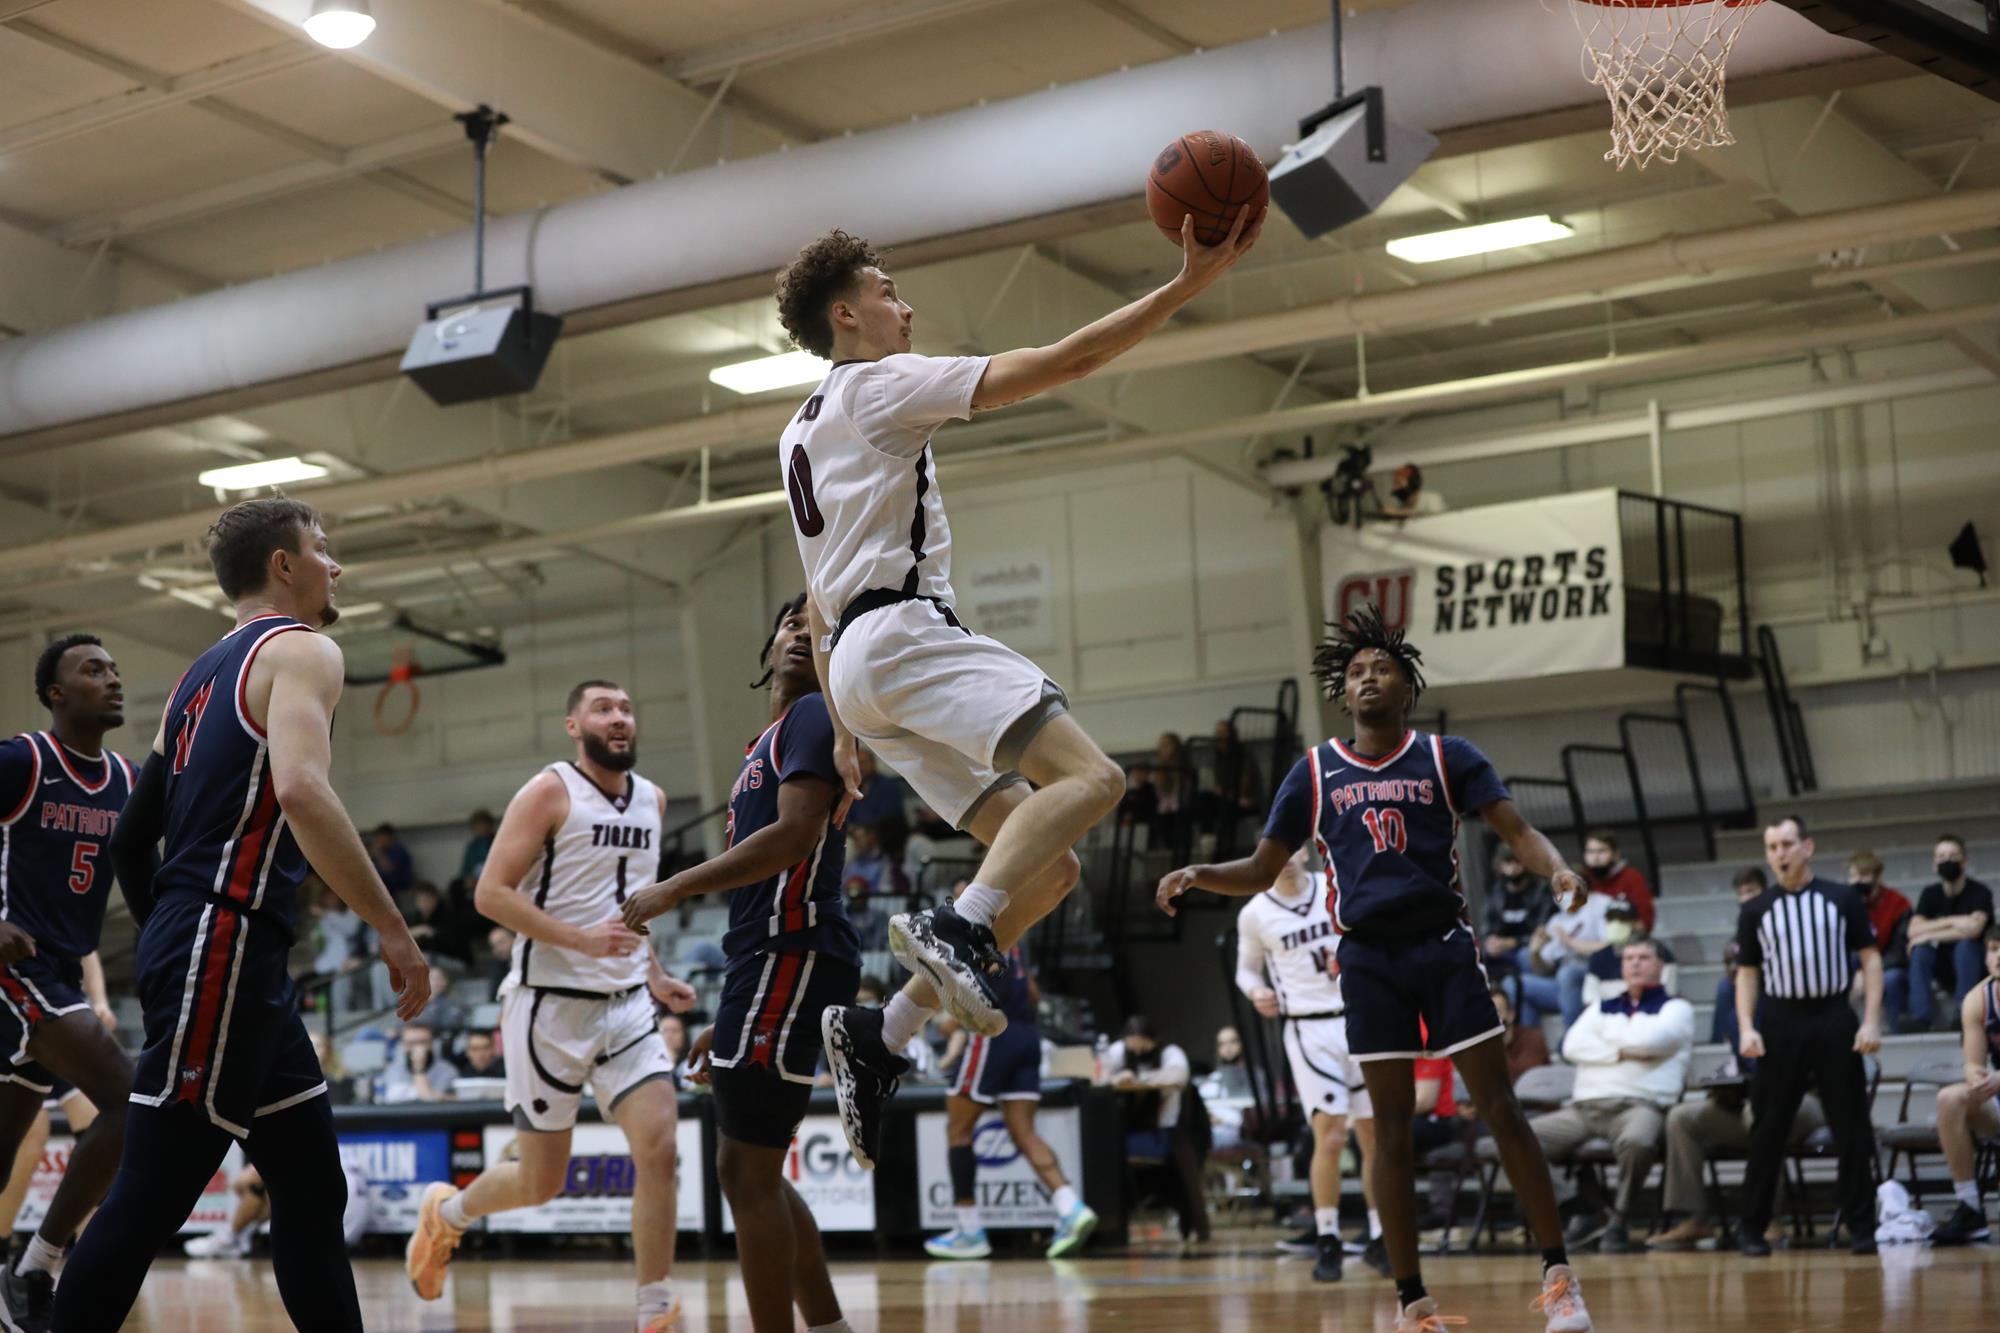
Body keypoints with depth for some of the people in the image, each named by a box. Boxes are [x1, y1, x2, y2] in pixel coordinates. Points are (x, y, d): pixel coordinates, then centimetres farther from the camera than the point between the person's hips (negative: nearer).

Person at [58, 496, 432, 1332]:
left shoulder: (204, 674, 21)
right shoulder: (300, 650, -5)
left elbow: (130, 839, 22)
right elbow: (301, 791, -25)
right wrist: (395, 932, -22)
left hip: (244, 967, 10)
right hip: (223, 949, -10)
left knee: (313, 1190, 12)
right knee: (149, 1200, -9)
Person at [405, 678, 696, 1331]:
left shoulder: (652, 800, 12)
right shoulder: (549, 792, -9)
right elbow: (491, 893, -15)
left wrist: (653, 975, 14)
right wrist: (581, 940, -24)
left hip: (626, 1004, 5)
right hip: (551, 1004, -5)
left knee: (659, 1147, -13)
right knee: (541, 1182, 4)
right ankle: (447, 1210, 36)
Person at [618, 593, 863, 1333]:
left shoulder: (815, 716, -4)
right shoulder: (768, 743, 25)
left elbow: (797, 834, -20)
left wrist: (677, 888, -17)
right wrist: (727, 1018, 24)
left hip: (792, 957, -10)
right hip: (769, 962, 10)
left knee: (748, 1170, -9)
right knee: (748, 1168, 14)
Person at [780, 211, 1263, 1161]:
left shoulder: (801, 434, 29)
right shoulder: (879, 383, 2)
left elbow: (816, 604, 29)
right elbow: (1061, 362, -8)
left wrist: (843, 728, 28)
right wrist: (1191, 282, -7)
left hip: (856, 657, 9)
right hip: (904, 632, -9)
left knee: (1052, 870, 3)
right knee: (1090, 776, -23)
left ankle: (882, 1035, -4)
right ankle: (958, 929, -40)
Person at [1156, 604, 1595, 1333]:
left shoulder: (1445, 756, 4)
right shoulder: (1315, 771, 8)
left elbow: (1515, 829, -4)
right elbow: (1262, 870, 12)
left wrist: (1557, 868, -26)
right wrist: (1199, 874, -7)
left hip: (1445, 946, -1)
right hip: (1369, 957, 1)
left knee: (1500, 1109, -4)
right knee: (1393, 1127, 2)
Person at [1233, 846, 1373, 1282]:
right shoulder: (1255, 914, -1)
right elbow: (1247, 968, 10)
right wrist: (1256, 992, -11)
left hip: (1358, 1019, 3)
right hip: (1308, 1030, -3)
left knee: (1375, 1138, 4)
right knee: (1330, 1138, -13)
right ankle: (1327, 1242, -3)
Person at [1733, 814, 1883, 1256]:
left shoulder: (1842, 899, 3)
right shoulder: (1756, 910, 7)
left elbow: (1870, 958, 3)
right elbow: (1746, 972, 10)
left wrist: (1871, 1020, -6)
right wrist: (1746, 1028, -4)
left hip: (1835, 1021, -1)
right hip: (1781, 1025, 1)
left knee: (1852, 1128, 0)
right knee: (1769, 1129, 3)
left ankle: (1861, 1225, 8)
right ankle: (1753, 1228, 11)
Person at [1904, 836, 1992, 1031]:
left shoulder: (1979, 892, -14)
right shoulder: (1931, 893, 0)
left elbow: (1974, 928, -32)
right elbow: (1914, 931, -15)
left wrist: (1931, 934, -25)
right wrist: (1951, 922, -22)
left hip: (1976, 966, -4)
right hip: (1946, 971, 4)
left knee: (1966, 944, -33)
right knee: (1920, 949, -23)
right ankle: (1920, 1015, -32)